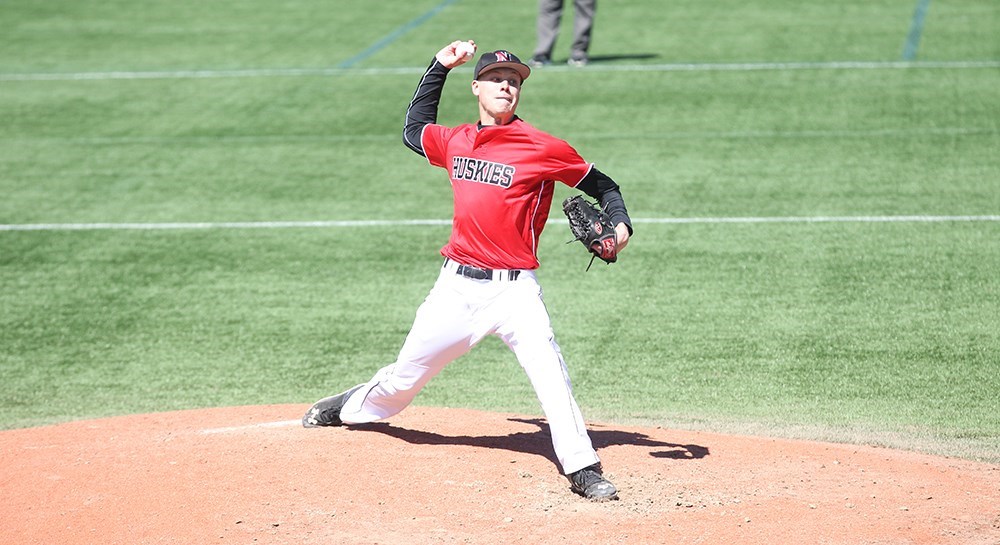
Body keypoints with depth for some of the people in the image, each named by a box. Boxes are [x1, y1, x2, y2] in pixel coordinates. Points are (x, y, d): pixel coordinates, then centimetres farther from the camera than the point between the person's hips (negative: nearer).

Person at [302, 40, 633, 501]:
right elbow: (414, 129, 29)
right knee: (408, 372, 16)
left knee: (548, 371, -23)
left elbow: (601, 185, 1)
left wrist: (620, 225, -17)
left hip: (514, 289, -4)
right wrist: (438, 68, 23)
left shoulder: (542, 149, -6)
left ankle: (582, 468, -17)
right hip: (457, 286, 4)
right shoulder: (454, 142, 8)